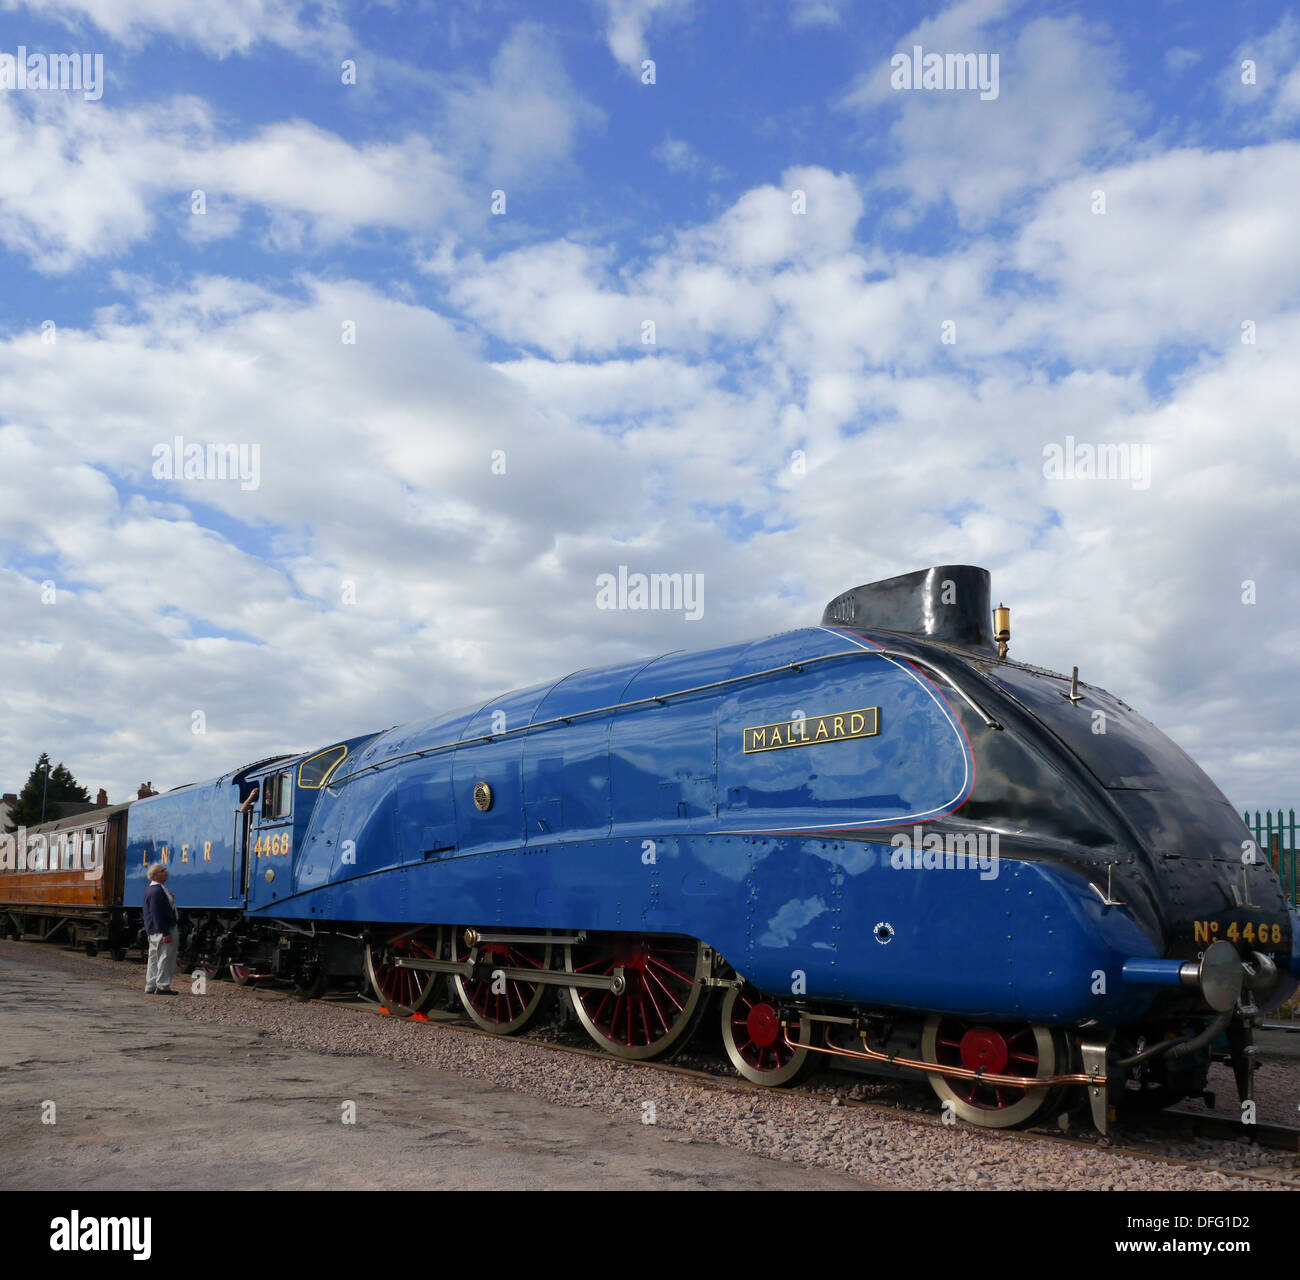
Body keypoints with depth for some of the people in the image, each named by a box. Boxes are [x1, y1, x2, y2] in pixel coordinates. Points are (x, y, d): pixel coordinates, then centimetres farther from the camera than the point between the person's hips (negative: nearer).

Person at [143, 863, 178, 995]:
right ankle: (162, 986, -5)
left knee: (154, 958, 15)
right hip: (162, 930, -11)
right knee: (166, 957, -7)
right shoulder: (156, 891, -21)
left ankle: (150, 987, 21)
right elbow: (156, 914, -24)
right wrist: (165, 933, -24)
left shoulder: (152, 889, 14)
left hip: (154, 931, 11)